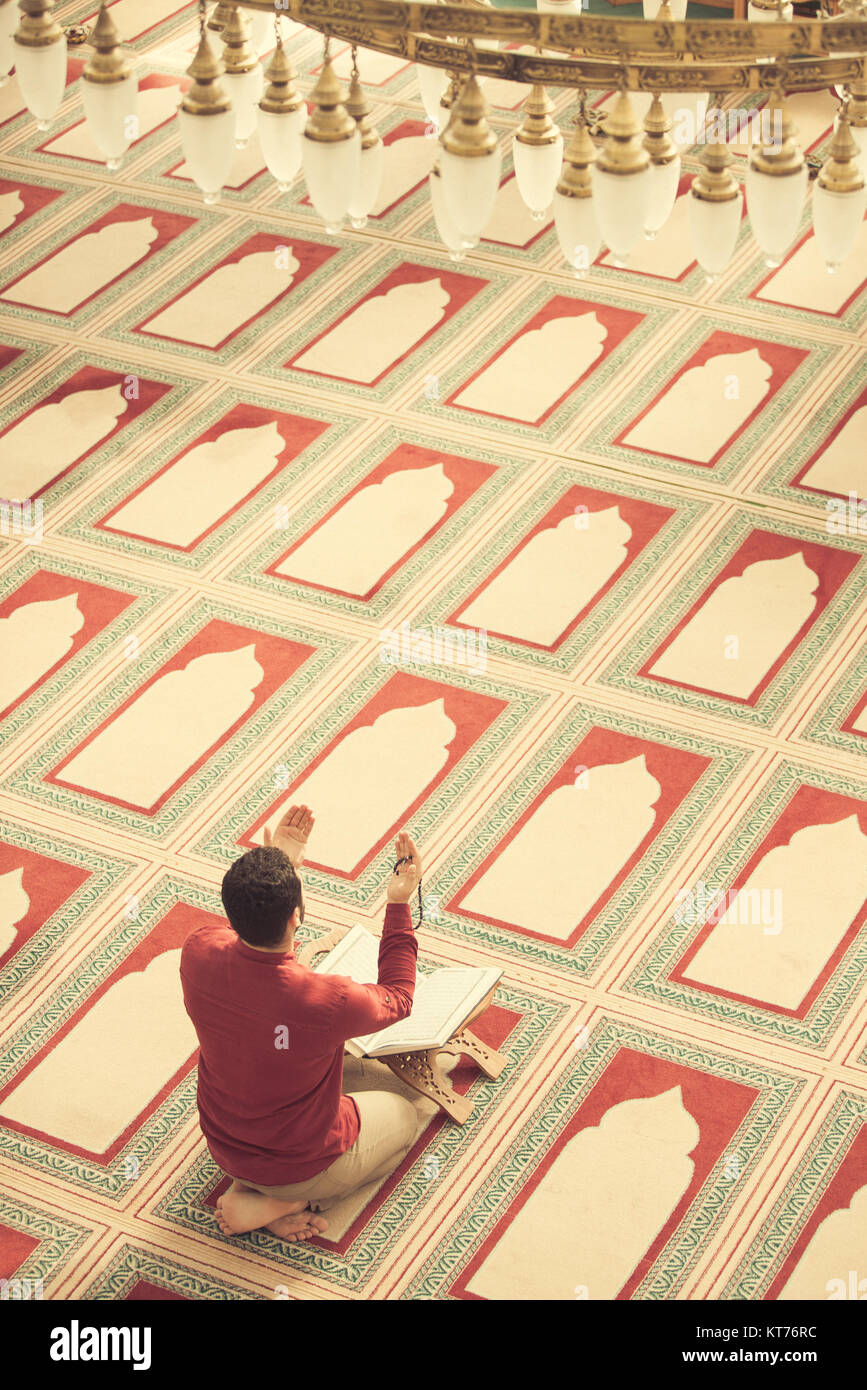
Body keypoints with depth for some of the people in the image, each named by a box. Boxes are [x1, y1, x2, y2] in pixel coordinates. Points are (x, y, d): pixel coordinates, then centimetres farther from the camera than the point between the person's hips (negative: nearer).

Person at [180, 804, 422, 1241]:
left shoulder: (199, 954, -25)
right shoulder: (327, 1001, -38)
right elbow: (397, 998, -13)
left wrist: (277, 866, 5)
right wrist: (399, 902, -8)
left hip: (224, 1149, 5)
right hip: (305, 1167, -5)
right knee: (402, 1114, 25)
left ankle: (248, 1187, 14)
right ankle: (277, 1203, 6)